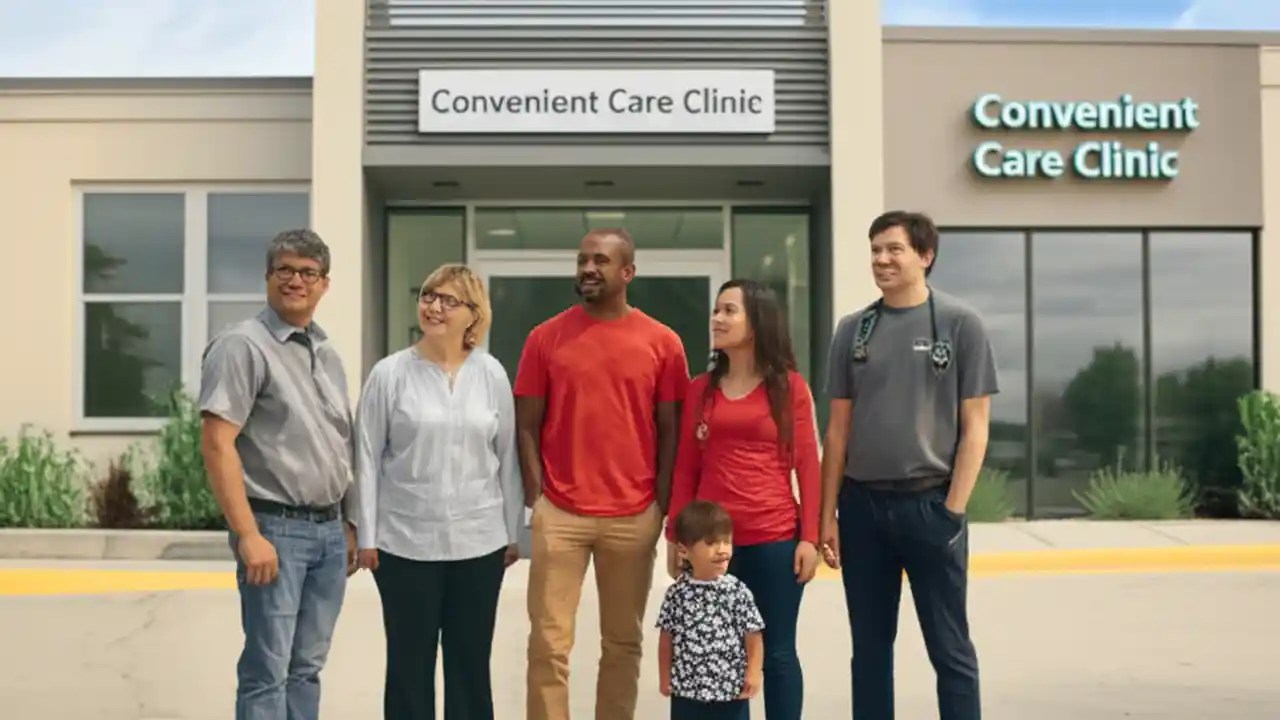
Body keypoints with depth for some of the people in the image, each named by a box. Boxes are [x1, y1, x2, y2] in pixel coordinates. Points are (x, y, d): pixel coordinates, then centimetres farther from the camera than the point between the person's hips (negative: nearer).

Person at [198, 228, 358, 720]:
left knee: (306, 668, 12)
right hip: (276, 528, -7)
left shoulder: (328, 355, 15)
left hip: (330, 530, 7)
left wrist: (351, 524, 14)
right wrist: (248, 535, -19)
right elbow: (217, 444, -15)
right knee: (267, 672, -1)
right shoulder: (243, 345, -7)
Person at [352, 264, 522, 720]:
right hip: (406, 542, -1)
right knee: (409, 661, 10)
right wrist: (366, 536, -4)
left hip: (479, 542, 2)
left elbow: (507, 458, 5)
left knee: (471, 661, 12)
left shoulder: (492, 375, 1)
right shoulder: (390, 373, -4)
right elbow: (368, 458, -2)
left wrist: (512, 533, 6)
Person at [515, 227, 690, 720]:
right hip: (559, 513, 0)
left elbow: (669, 431, 4)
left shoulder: (662, 342, 2)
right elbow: (527, 424, 3)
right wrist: (536, 495, -5)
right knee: (549, 642, 1)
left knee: (623, 641, 12)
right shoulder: (546, 337, 2)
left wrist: (662, 504, -1)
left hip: (634, 516, 1)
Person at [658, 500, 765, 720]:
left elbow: (753, 637, -5)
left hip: (731, 692, -1)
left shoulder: (738, 591, -9)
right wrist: (665, 677, 4)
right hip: (686, 691, 1)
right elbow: (667, 638, 3)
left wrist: (754, 672, -13)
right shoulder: (677, 592, -5)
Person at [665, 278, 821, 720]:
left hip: (775, 539, -2)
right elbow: (685, 468, 8)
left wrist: (809, 537, -5)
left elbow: (807, 465, 0)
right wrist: (675, 537, 4)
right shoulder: (700, 389, 8)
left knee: (777, 652, 5)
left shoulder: (790, 387, 1)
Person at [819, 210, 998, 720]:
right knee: (870, 648, 12)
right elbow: (839, 429, 8)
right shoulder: (854, 330, 7)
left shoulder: (960, 324, -2)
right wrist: (827, 513, 4)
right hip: (862, 506, 3)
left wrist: (953, 508, -10)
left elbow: (974, 426, -3)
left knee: (949, 648, 5)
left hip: (929, 505, -3)